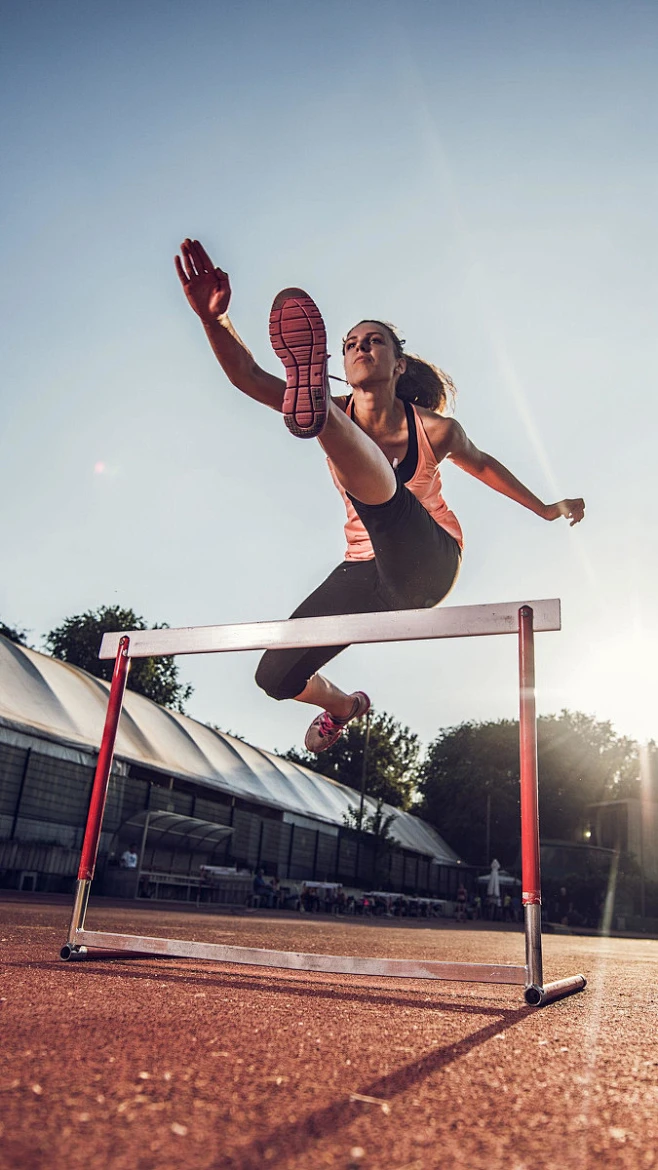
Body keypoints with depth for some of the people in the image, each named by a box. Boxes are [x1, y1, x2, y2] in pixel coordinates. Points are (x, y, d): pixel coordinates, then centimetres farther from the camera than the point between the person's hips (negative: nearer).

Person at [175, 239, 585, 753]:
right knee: (276, 677, 2)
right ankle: (342, 705, 35)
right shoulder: (340, 418, -5)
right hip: (368, 570, 5)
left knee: (376, 486, -35)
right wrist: (214, 318, -40)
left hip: (428, 563, -4)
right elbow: (248, 376, -20)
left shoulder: (435, 430, -9)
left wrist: (545, 509, 28)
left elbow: (481, 463, 14)